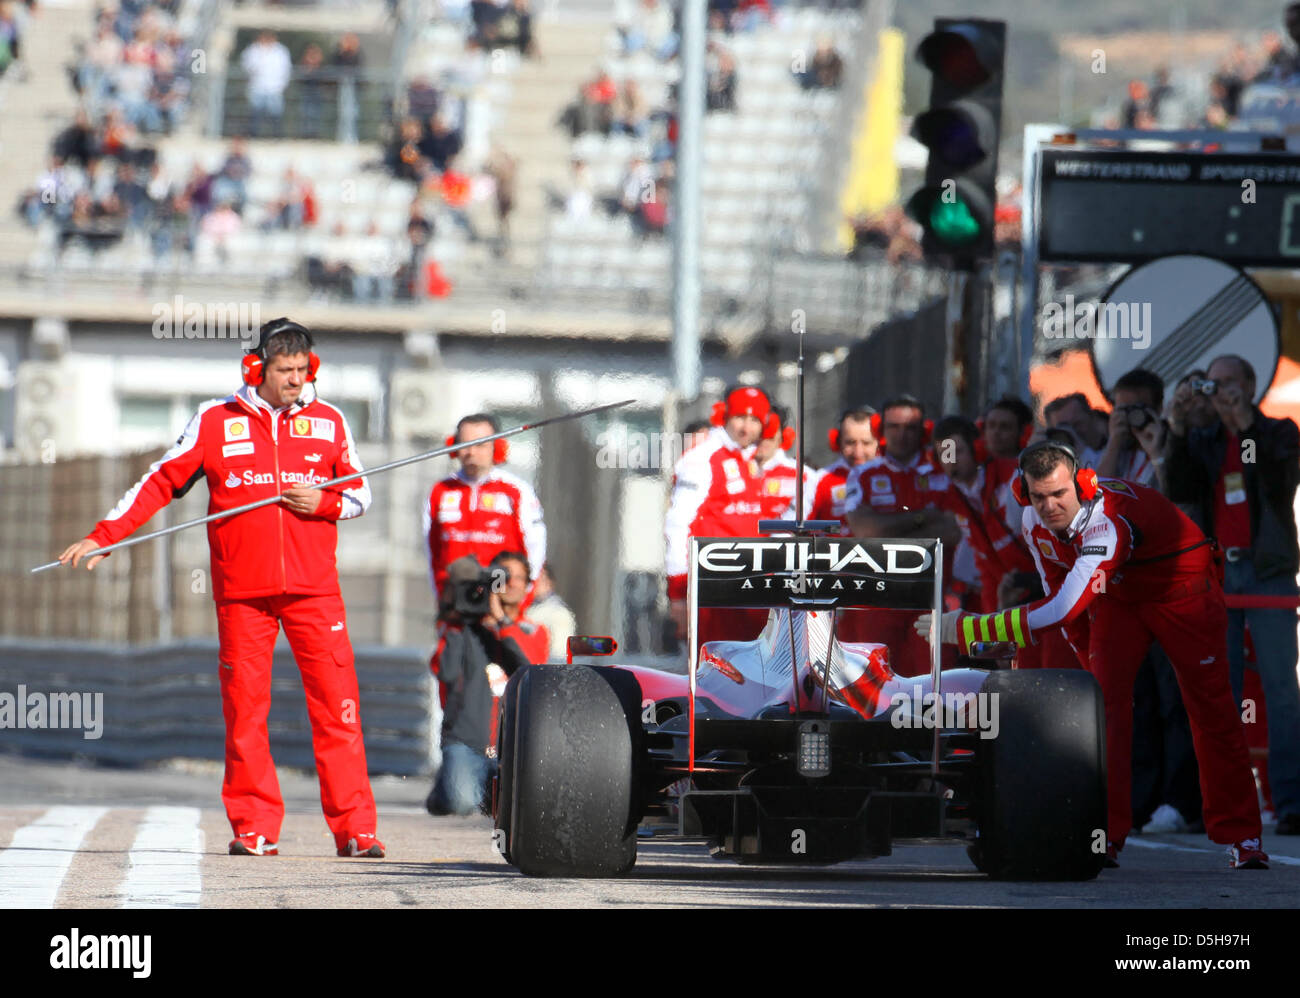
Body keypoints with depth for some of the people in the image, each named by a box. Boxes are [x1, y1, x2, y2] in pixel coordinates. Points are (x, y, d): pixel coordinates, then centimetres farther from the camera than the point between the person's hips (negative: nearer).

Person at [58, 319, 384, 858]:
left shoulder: (328, 422, 8)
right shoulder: (216, 421, 4)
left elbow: (359, 496, 15)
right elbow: (161, 482, 6)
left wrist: (323, 503, -7)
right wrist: (103, 535, -1)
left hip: (314, 590, 0)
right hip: (242, 589, 0)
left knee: (337, 705, -6)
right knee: (244, 711, -1)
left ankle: (354, 829, -4)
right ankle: (254, 828, 6)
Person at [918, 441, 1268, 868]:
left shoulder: (1108, 519, -41)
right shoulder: (1034, 524, -16)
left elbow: (1064, 609, -48)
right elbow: (1058, 591, 4)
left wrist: (967, 629, -47)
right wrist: (1092, 657, 3)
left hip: (1183, 587, -6)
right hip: (1118, 595, 6)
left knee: (1211, 708, -4)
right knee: (1105, 700, -10)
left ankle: (1240, 837, 5)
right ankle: (1106, 836, -10)